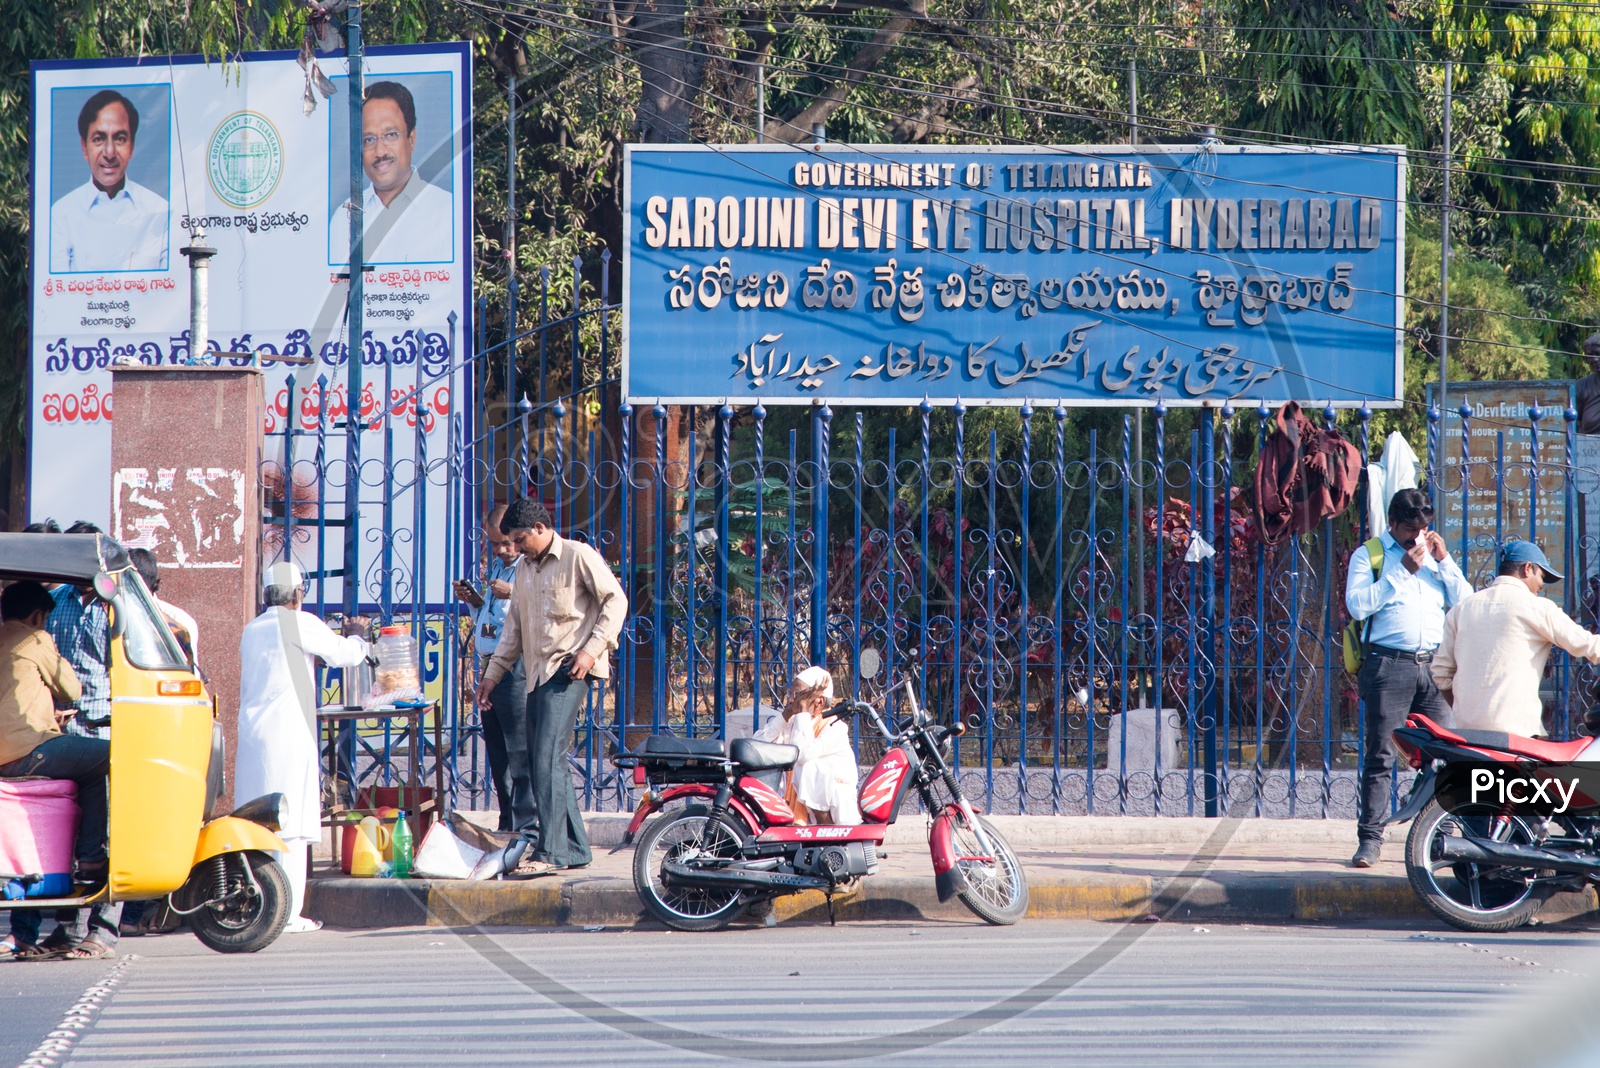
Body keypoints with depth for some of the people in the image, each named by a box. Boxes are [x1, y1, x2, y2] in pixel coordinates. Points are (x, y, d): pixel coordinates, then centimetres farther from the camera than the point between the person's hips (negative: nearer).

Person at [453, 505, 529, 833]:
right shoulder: (496, 567, 20)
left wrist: (513, 595, -26)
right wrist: (475, 600, 13)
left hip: (517, 667, -9)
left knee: (520, 752, -10)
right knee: (497, 753, 11)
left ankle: (526, 827, -9)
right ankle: (508, 826, 17)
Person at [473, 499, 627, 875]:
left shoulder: (578, 556, -3)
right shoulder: (524, 569, 19)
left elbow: (615, 601, -7)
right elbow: (514, 628, 24)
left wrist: (592, 650, -16)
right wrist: (493, 673, 18)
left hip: (567, 669, -8)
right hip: (537, 673, 8)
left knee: (548, 758, -18)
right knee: (543, 762, 7)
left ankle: (549, 851, -22)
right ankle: (575, 848, 13)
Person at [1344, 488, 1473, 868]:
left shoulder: (1435, 554, 19)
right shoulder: (1369, 554, 7)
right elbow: (1357, 604, -9)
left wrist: (1444, 560, 1)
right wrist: (1403, 571, -9)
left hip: (1434, 664, 4)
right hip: (1388, 665, -4)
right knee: (1380, 756, -5)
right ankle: (1370, 839, -2)